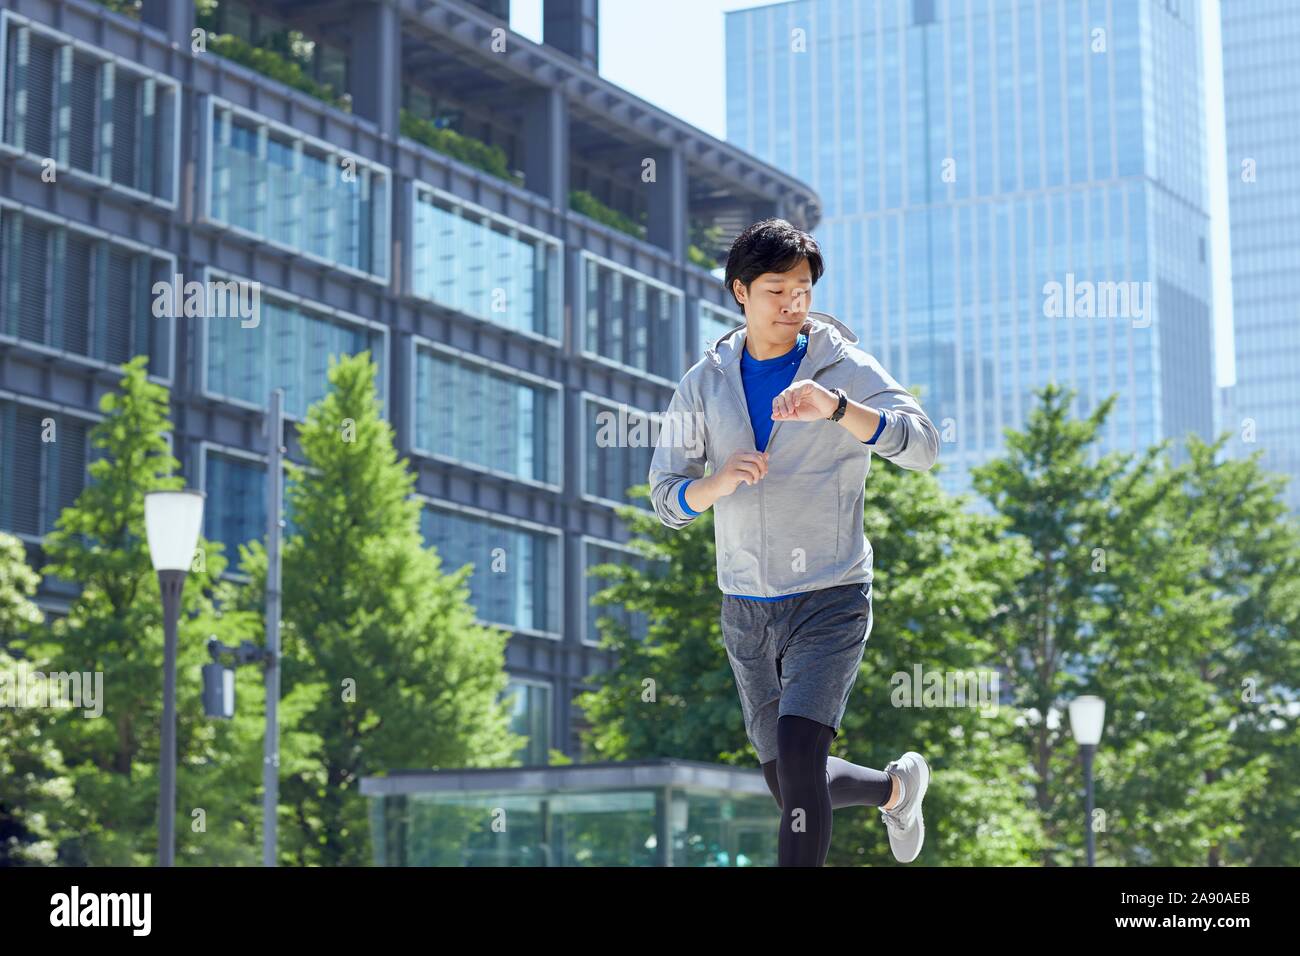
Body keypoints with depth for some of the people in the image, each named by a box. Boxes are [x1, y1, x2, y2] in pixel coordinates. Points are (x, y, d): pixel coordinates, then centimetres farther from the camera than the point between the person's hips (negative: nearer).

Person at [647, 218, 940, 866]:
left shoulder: (847, 369, -5)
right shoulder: (704, 383, 5)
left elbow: (923, 446, -20)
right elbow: (664, 497, 5)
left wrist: (836, 406, -37)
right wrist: (719, 482, -18)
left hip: (829, 600, -4)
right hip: (745, 610, 4)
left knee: (798, 756, -23)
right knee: (791, 787, 13)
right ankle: (896, 787, 43)